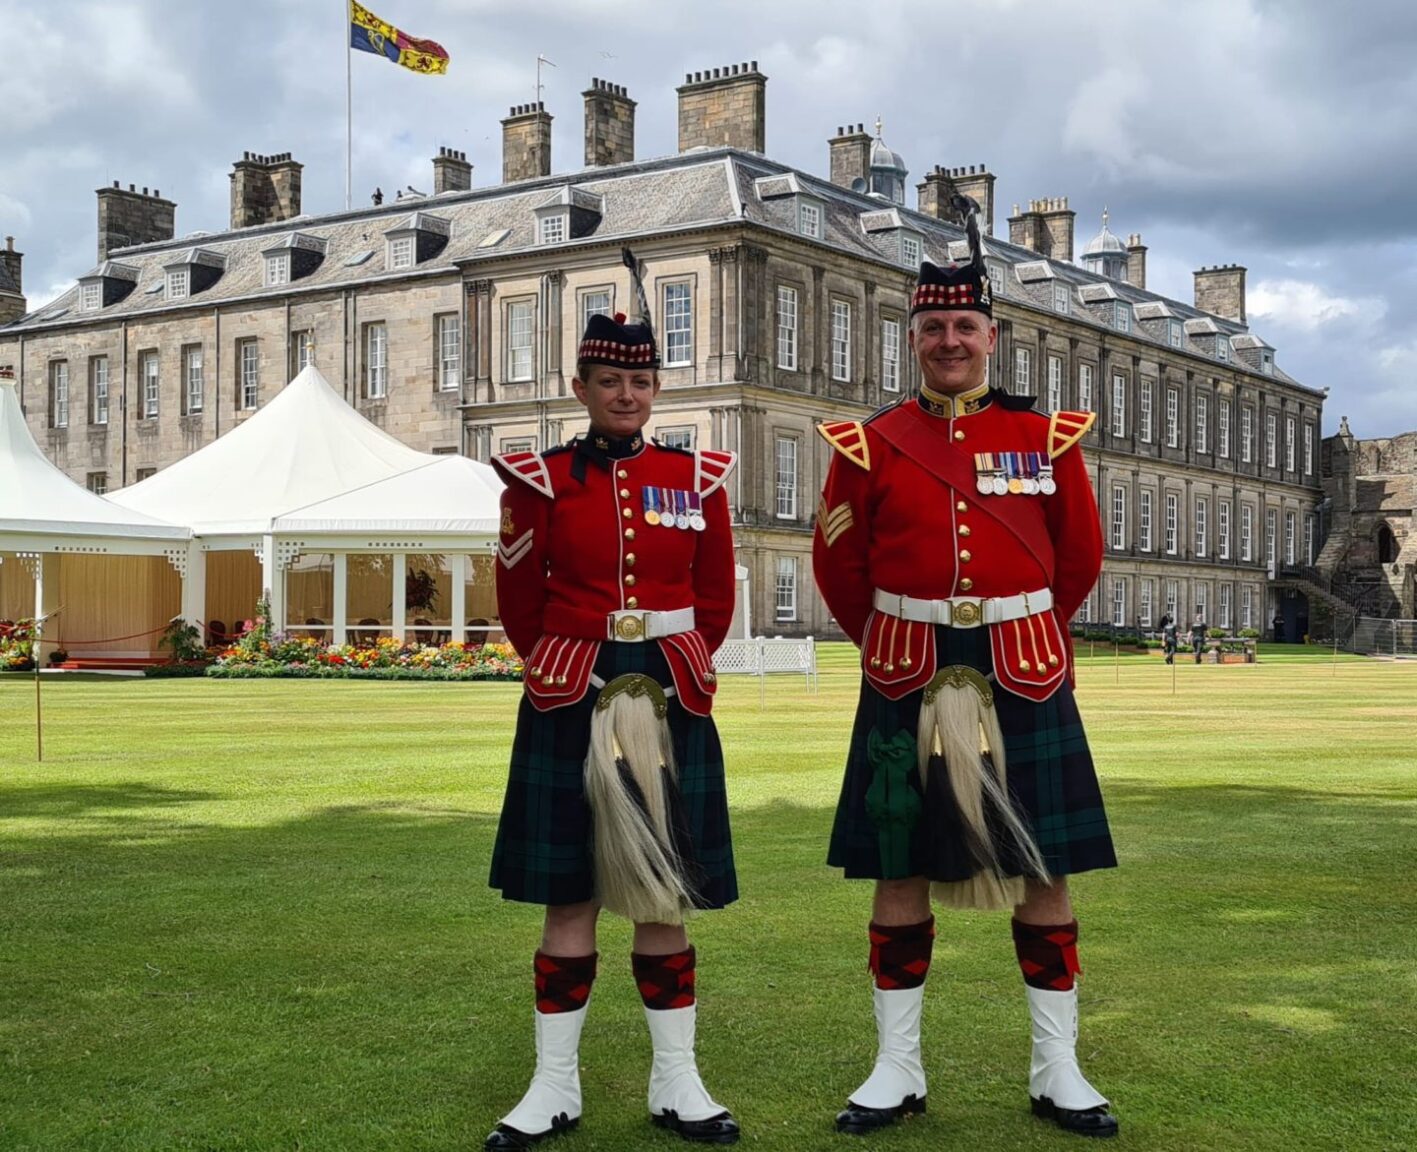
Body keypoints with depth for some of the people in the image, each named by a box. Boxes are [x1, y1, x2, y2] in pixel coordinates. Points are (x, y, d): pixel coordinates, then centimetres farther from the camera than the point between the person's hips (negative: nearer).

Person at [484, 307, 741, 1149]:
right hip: (570, 700, -1)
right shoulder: (541, 480, 1)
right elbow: (519, 602, 9)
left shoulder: (698, 478, 5)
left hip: (671, 700, 1)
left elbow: (717, 597, 14)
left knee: (664, 895, 6)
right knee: (570, 897, 3)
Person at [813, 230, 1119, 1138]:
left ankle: (1058, 1071, 17)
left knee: (1043, 870, 5)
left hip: (1026, 681, 1)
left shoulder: (1048, 438, 3)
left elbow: (1081, 560, 13)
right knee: (899, 870, 5)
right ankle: (897, 1069, 17)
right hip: (904, 685, 0)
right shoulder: (870, 444, 2)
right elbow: (839, 566, 10)